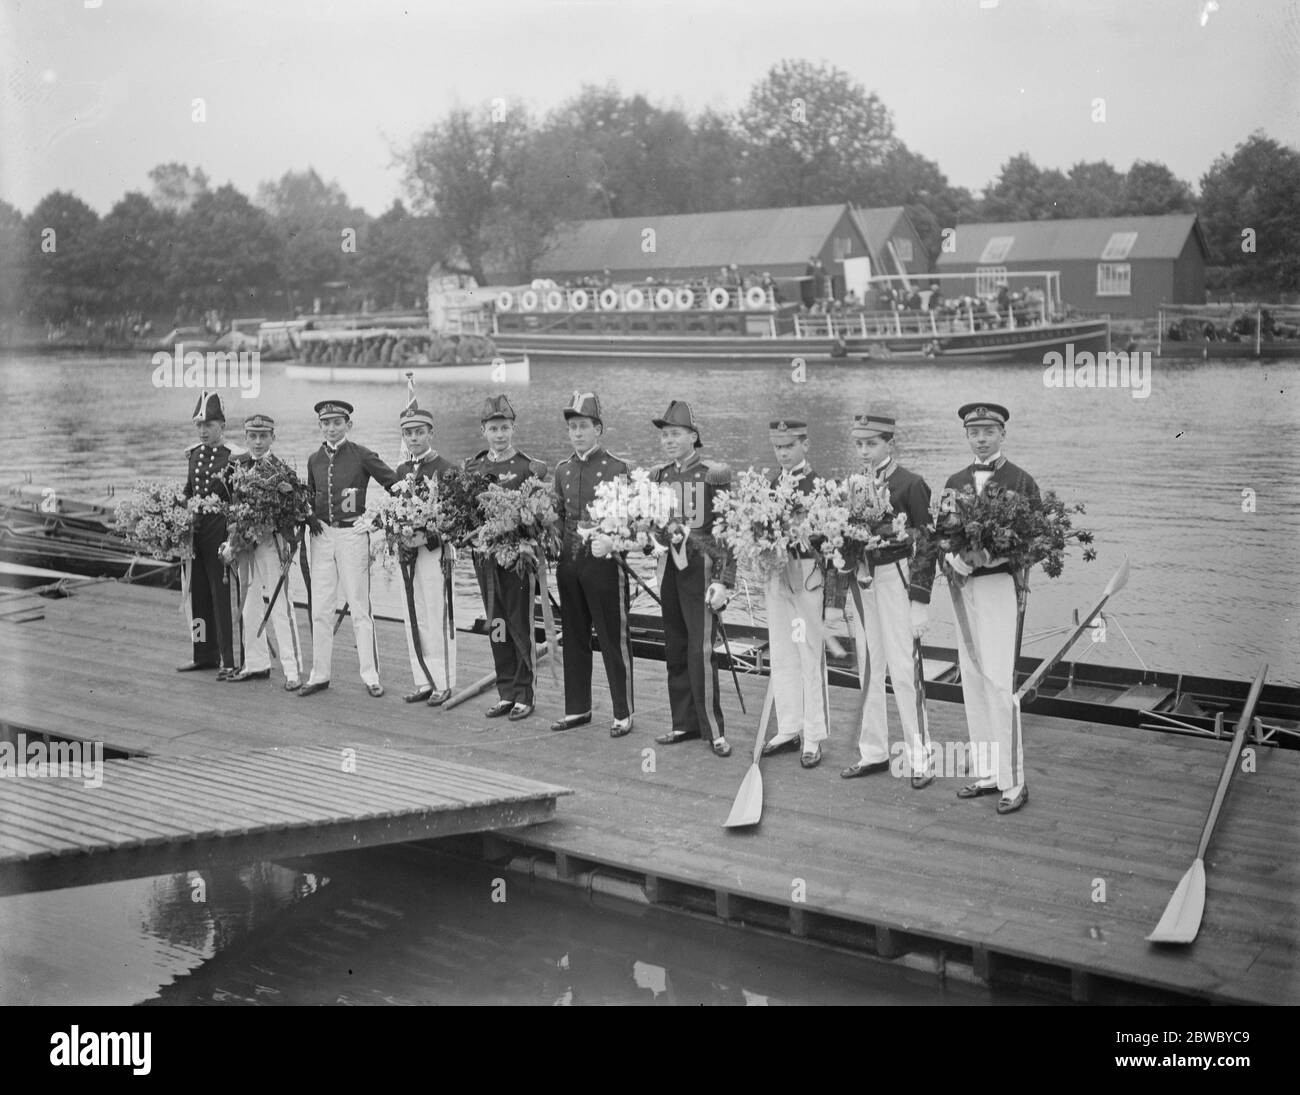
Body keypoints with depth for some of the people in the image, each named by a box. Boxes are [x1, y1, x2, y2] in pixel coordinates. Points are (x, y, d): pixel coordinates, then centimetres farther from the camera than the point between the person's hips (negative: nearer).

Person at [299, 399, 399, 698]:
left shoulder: (362, 455, -5)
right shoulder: (314, 460, 10)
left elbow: (395, 483, -1)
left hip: (352, 533, -5)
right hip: (321, 535, 5)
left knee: (360, 609, -1)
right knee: (319, 609, 6)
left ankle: (370, 676, 5)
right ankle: (319, 675, 15)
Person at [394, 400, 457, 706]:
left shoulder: (445, 469, -5)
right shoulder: (401, 471, 15)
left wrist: (430, 533, -21)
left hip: (435, 550, -6)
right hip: (407, 552, 7)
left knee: (437, 619, -4)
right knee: (413, 620, 9)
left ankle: (443, 684, 4)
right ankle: (423, 682, 17)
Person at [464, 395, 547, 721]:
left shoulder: (528, 467, -4)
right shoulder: (472, 466, 9)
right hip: (485, 556, 4)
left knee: (520, 626, 0)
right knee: (497, 628, 10)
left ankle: (524, 696, 10)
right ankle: (505, 693, 19)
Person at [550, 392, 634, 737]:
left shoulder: (618, 469, -5)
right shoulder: (563, 470, 11)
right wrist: (556, 543, 3)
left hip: (604, 562, -5)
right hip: (569, 562, 5)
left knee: (614, 639, 1)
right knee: (574, 638, 12)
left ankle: (623, 714, 10)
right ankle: (577, 708, 23)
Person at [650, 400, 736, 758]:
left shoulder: (714, 476, -6)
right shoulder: (658, 477, 10)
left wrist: (724, 582, -12)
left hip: (702, 567, -6)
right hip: (669, 567, 6)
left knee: (700, 650, -9)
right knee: (675, 651, 9)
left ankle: (713, 729, 1)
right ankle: (684, 724, 20)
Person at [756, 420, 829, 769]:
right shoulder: (769, 483, 11)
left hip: (808, 574, -6)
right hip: (775, 573, 6)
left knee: (811, 658, -1)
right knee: (781, 657, 12)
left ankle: (813, 737, 8)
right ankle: (788, 730, 23)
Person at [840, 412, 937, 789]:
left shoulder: (911, 484, -7)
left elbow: (925, 545, -9)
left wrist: (919, 602, -13)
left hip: (896, 579, -6)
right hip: (862, 583, 6)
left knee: (904, 670, -5)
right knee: (868, 670, 10)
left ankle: (920, 758, 5)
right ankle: (872, 752, 20)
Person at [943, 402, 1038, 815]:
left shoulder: (1021, 482, -1)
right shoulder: (955, 482, 14)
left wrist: (998, 554, -20)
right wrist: (952, 556, -11)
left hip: (999, 584, -6)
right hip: (962, 585, 6)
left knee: (999, 683, -10)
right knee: (973, 683, 10)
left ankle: (1013, 782, -3)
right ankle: (986, 773, 20)